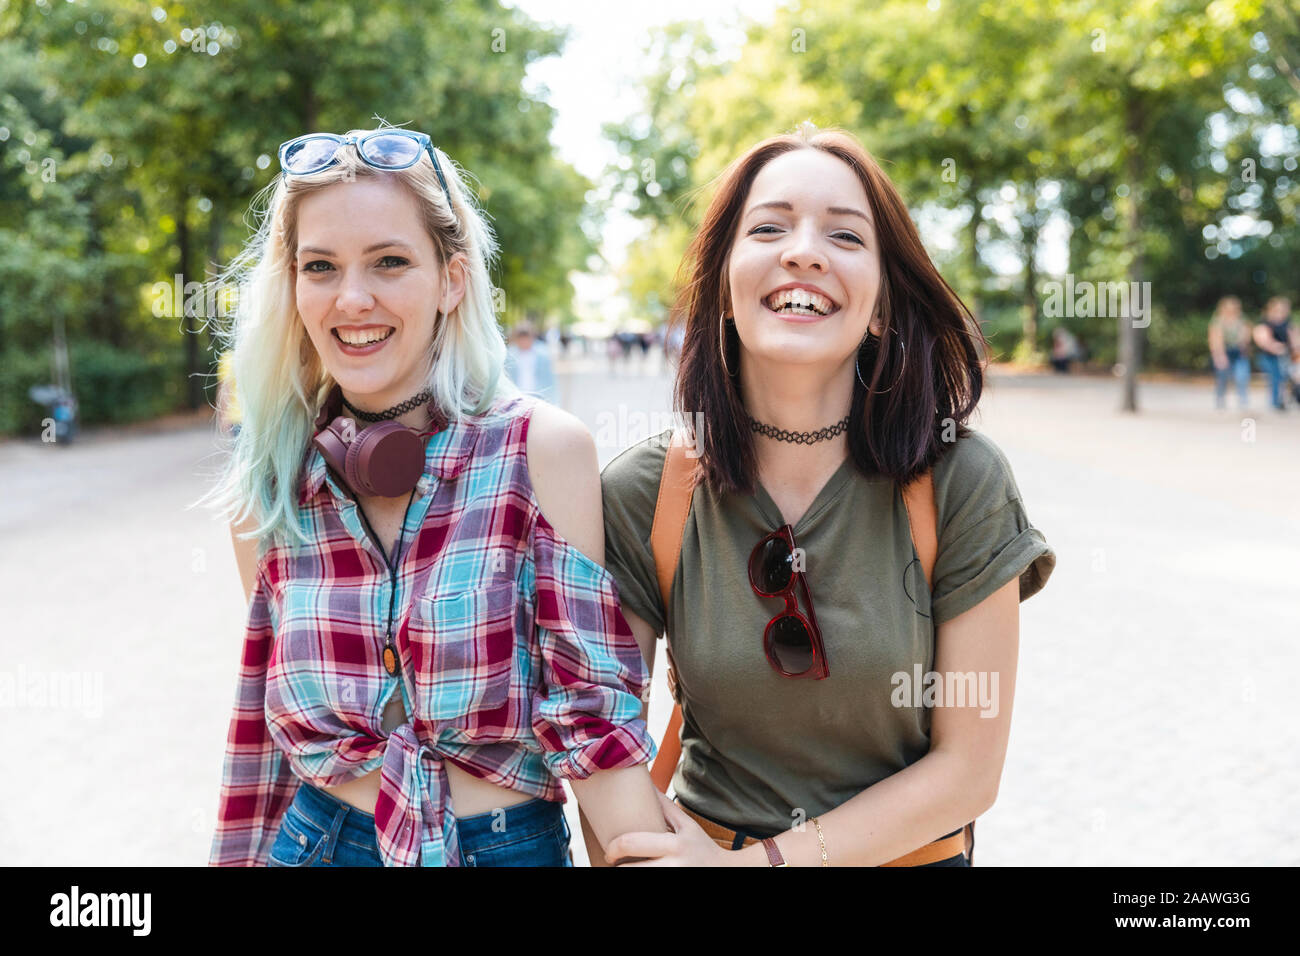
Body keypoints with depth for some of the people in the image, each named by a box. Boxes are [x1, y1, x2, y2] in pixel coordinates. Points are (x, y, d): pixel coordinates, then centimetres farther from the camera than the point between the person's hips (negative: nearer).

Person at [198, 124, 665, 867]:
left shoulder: (544, 450, -14)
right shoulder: (271, 491, -4)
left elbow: (594, 709, -14)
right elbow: (267, 724, 5)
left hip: (512, 846, -2)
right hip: (319, 843, 2)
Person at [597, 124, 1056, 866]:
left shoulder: (963, 484, -17)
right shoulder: (641, 496, -15)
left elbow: (968, 769, -14)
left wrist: (759, 860, -19)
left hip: (910, 850, 0)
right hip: (704, 838, 0)